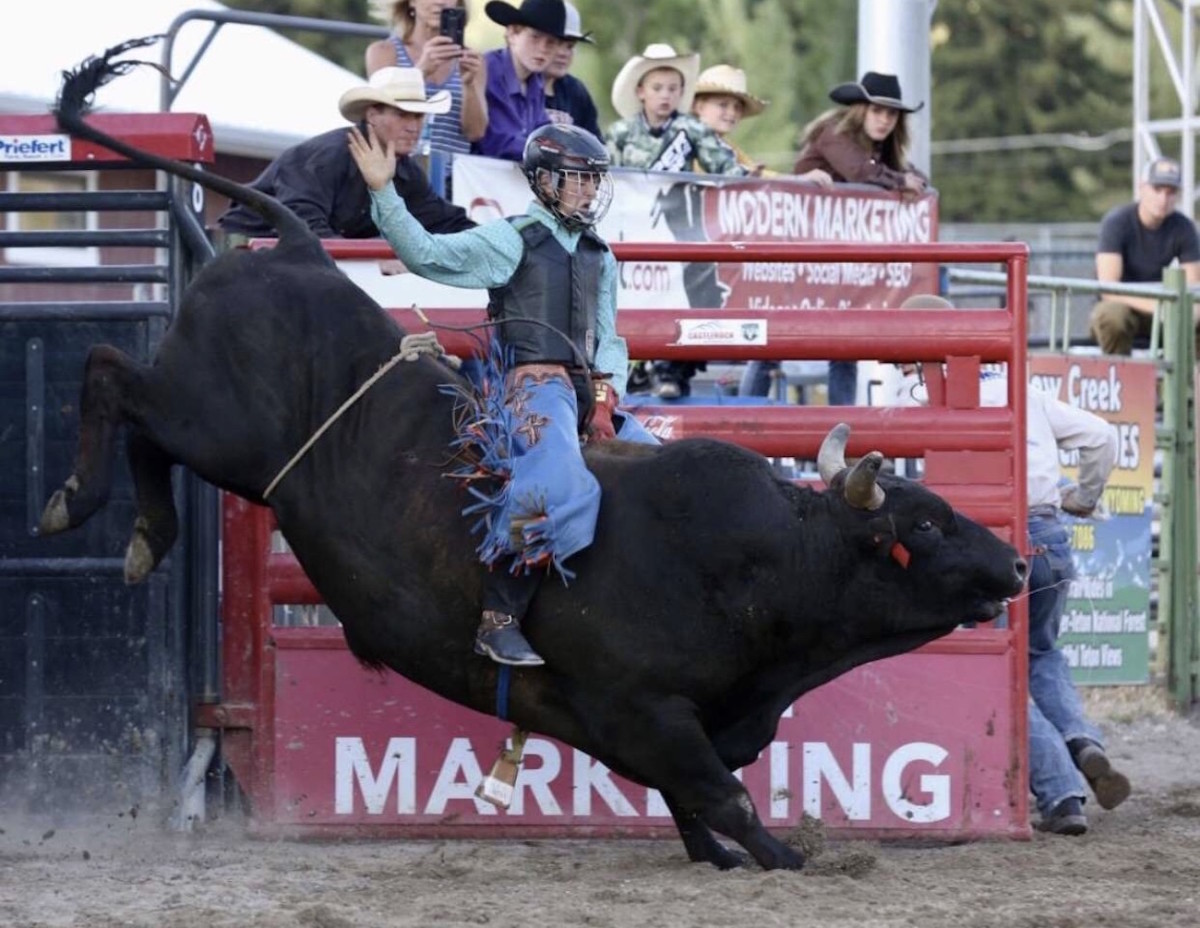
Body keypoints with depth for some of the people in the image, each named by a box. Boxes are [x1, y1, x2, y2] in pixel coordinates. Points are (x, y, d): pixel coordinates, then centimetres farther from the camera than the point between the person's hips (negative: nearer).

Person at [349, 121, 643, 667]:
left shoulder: (599, 258, 20)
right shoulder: (512, 240, 1)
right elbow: (426, 254, -7)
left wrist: (607, 397, 4)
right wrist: (382, 193, -16)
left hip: (585, 390, 8)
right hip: (533, 382, -8)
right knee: (555, 485, -30)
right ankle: (498, 620, -26)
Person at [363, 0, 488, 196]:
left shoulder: (469, 59, 13)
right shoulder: (384, 52, 7)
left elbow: (475, 131, 4)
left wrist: (468, 84, -14)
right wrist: (421, 71, -22)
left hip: (453, 179, 2)